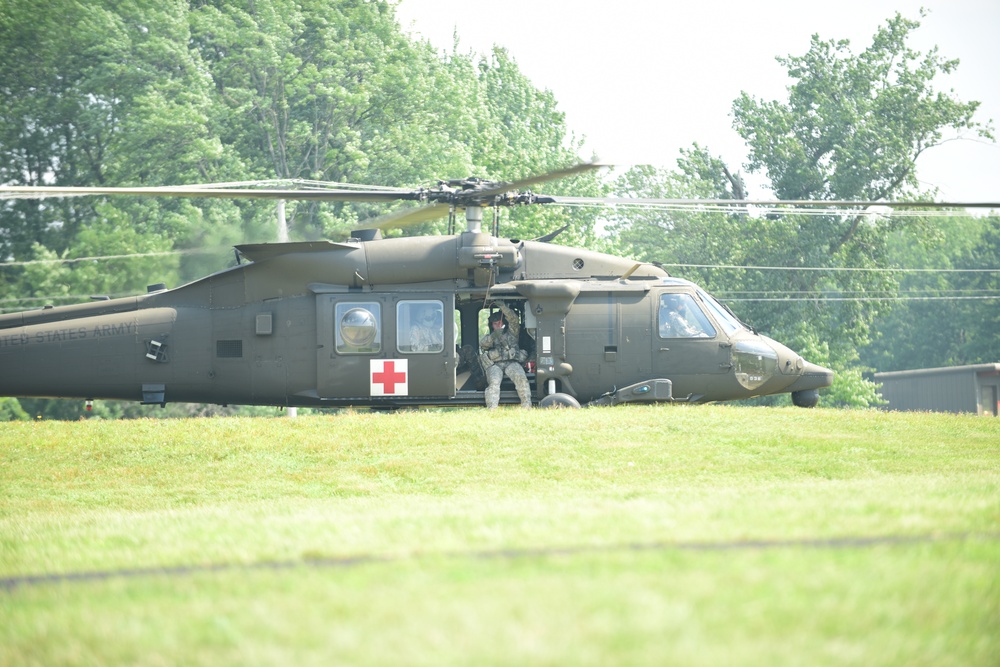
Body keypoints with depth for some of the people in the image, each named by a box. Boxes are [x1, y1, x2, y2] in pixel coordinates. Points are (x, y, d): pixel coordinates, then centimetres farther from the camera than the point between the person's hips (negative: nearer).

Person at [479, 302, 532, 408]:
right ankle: (492, 410, -46)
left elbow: (513, 319, 10)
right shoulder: (489, 337, 28)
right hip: (494, 364, 0)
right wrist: (493, 336, -16)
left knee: (521, 378, -32)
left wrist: (502, 306, -2)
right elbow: (482, 344, 4)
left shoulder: (511, 332, 28)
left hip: (512, 362, 0)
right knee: (494, 381, -32)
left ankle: (527, 406, -38)